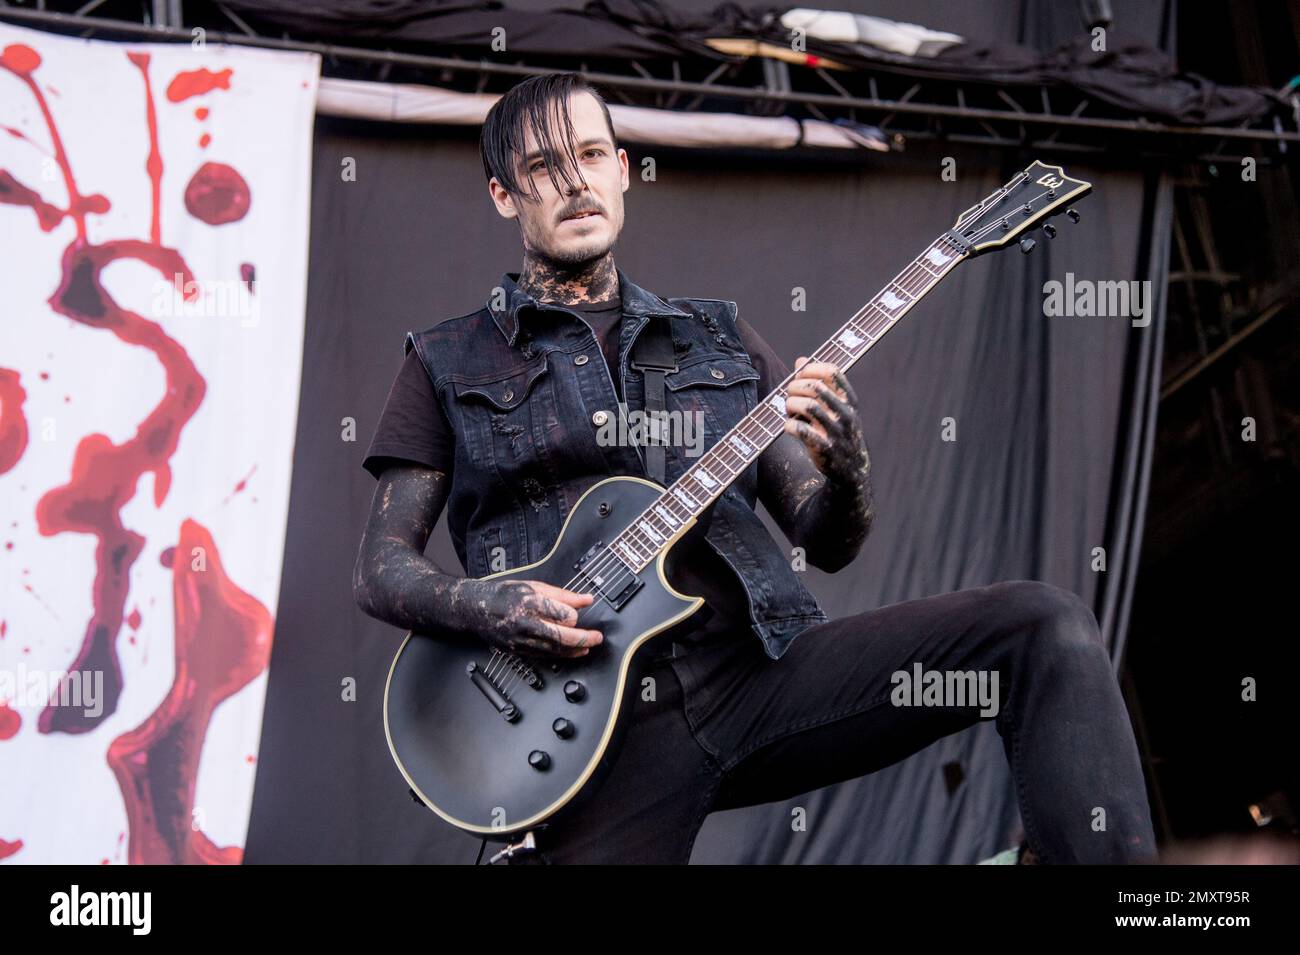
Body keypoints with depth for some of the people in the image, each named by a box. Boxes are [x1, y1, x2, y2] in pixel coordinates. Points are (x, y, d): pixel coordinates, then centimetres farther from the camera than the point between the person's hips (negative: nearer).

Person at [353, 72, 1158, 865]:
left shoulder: (719, 338, 21)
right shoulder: (448, 364, 13)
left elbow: (827, 546, 18)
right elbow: (380, 569, 10)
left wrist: (845, 466, -6)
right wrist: (486, 607, -12)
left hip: (761, 659, 3)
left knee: (1048, 626, -16)